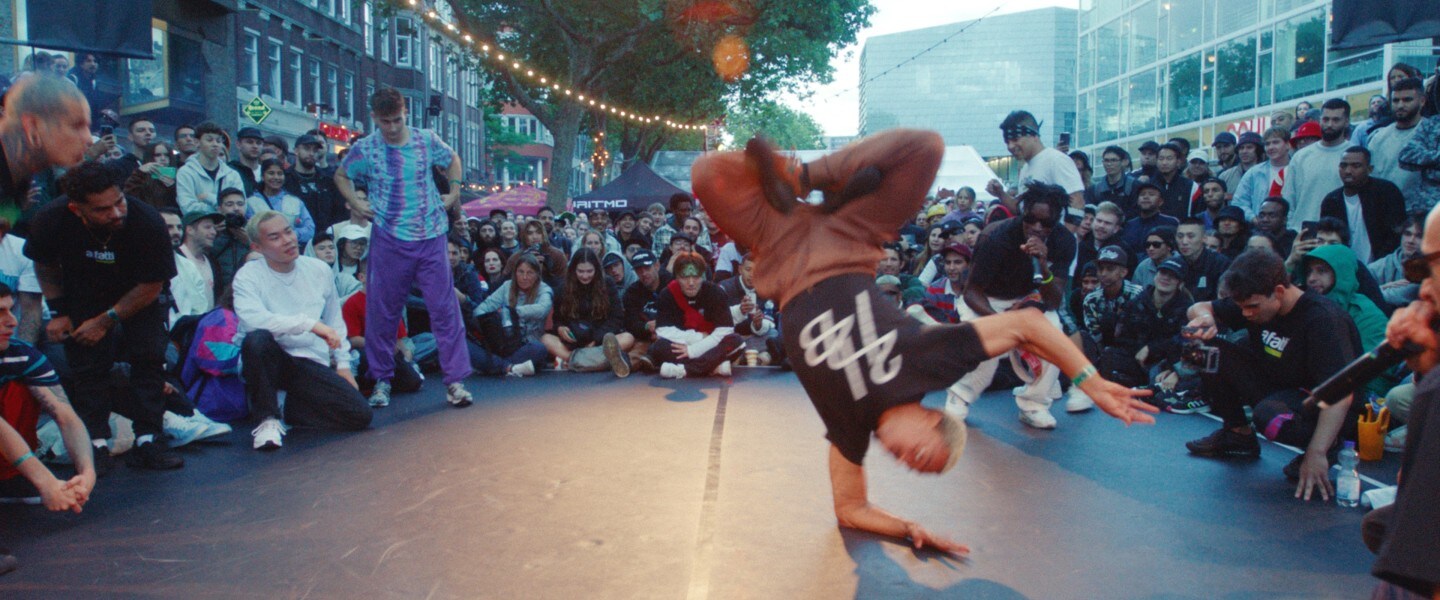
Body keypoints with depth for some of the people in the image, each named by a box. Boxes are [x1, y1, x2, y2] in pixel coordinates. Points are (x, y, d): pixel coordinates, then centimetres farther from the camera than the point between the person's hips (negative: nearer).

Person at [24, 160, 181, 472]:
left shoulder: (148, 222, -33)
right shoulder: (52, 220, -26)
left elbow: (152, 285, -20)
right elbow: (45, 265, -1)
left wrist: (106, 321, -16)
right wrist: (57, 313, -4)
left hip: (139, 299, -1)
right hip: (83, 300, 1)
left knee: (150, 359, -12)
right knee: (88, 367, -7)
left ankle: (147, 441, -8)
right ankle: (96, 443, 0)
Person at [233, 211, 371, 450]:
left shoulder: (319, 269, 7)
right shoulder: (248, 276, -6)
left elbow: (335, 320, 18)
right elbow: (253, 319, -27)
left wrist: (343, 364, 13)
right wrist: (311, 324, -31)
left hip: (312, 363, 3)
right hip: (270, 361, -3)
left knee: (359, 414, -16)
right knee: (256, 339, -38)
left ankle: (286, 408, 7)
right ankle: (267, 418, -18)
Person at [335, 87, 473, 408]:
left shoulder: (426, 139, 1)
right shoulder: (365, 149, -1)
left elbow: (453, 159, 20)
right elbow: (341, 175, 17)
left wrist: (454, 192, 7)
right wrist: (358, 205, 4)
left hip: (431, 238, 0)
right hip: (388, 240, 0)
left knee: (445, 308, -3)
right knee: (383, 312, 6)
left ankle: (455, 380, 1)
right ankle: (382, 380, 21)